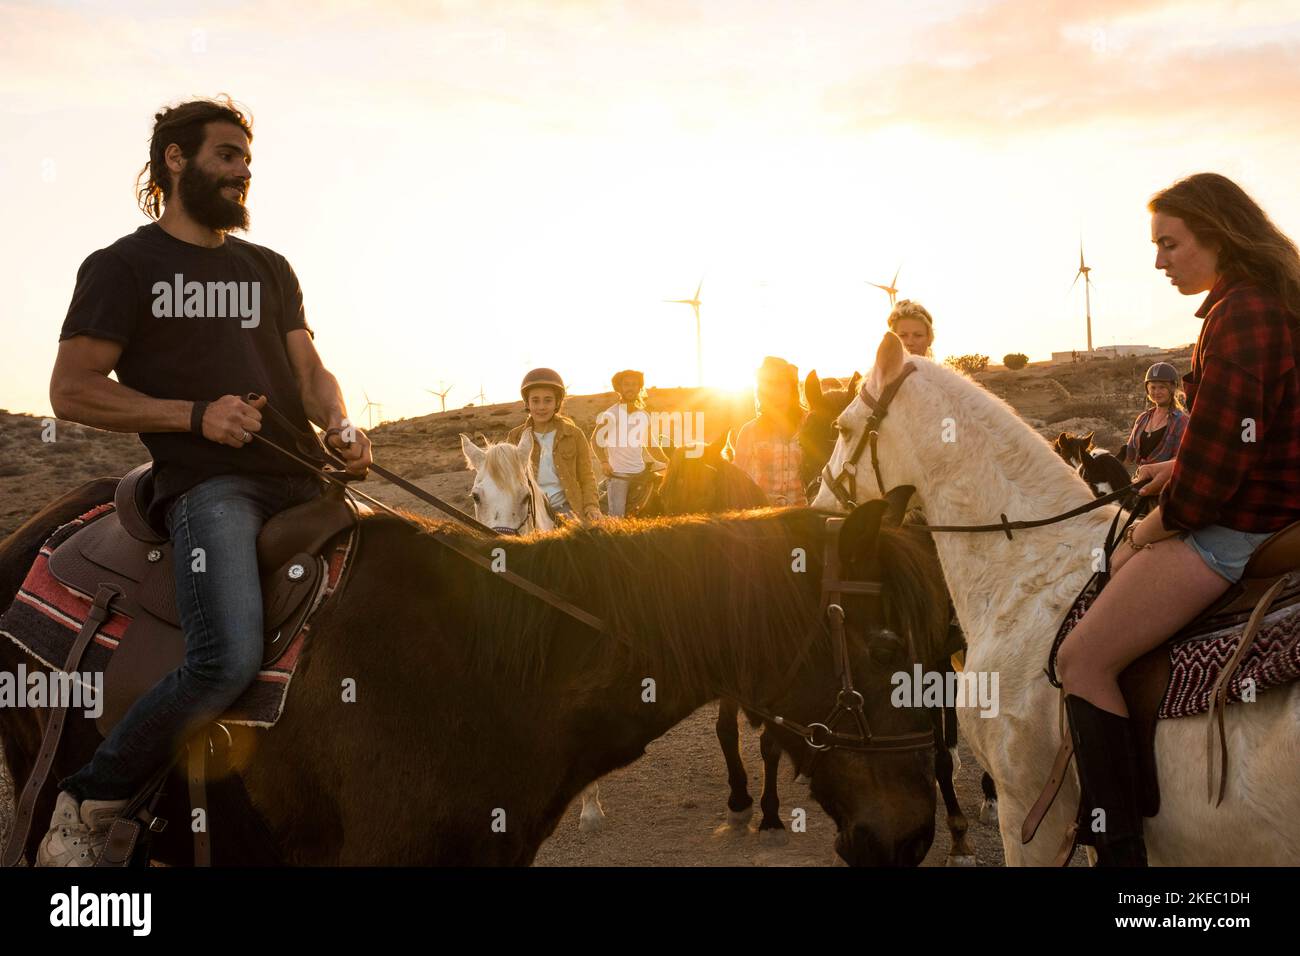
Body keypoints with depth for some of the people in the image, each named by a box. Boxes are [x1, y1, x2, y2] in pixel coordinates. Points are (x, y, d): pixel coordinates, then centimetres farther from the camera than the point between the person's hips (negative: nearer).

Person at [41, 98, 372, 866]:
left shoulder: (269, 269, 24)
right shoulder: (122, 267, 7)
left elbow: (311, 370, 18)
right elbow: (72, 392, 1)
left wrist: (340, 428, -5)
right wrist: (195, 414, -11)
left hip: (296, 480, 7)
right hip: (206, 482, -6)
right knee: (230, 659, -27)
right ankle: (86, 806, -7)